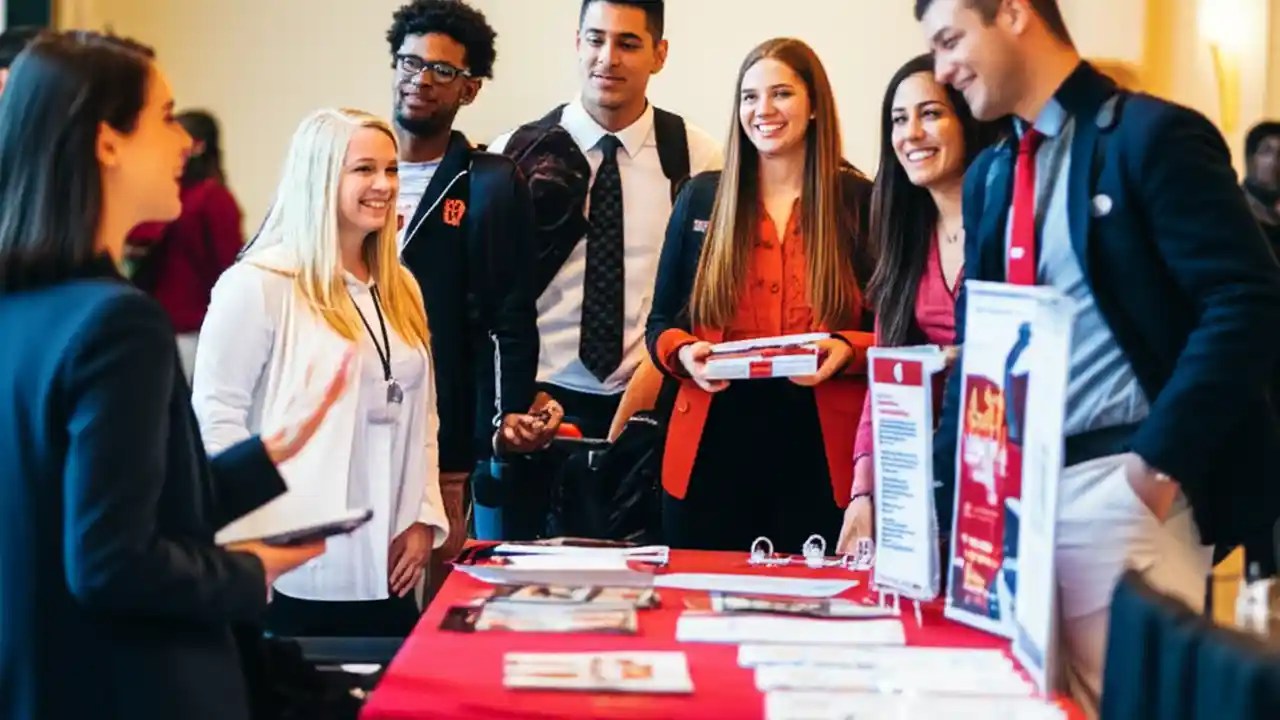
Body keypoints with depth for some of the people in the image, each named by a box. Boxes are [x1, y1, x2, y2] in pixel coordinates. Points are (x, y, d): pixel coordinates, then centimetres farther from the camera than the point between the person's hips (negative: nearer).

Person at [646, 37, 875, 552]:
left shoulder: (859, 201, 2)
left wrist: (847, 350, -15)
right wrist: (684, 352, -9)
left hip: (821, 452, -1)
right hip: (712, 447, 2)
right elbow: (661, 323, 12)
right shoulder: (701, 198, 8)